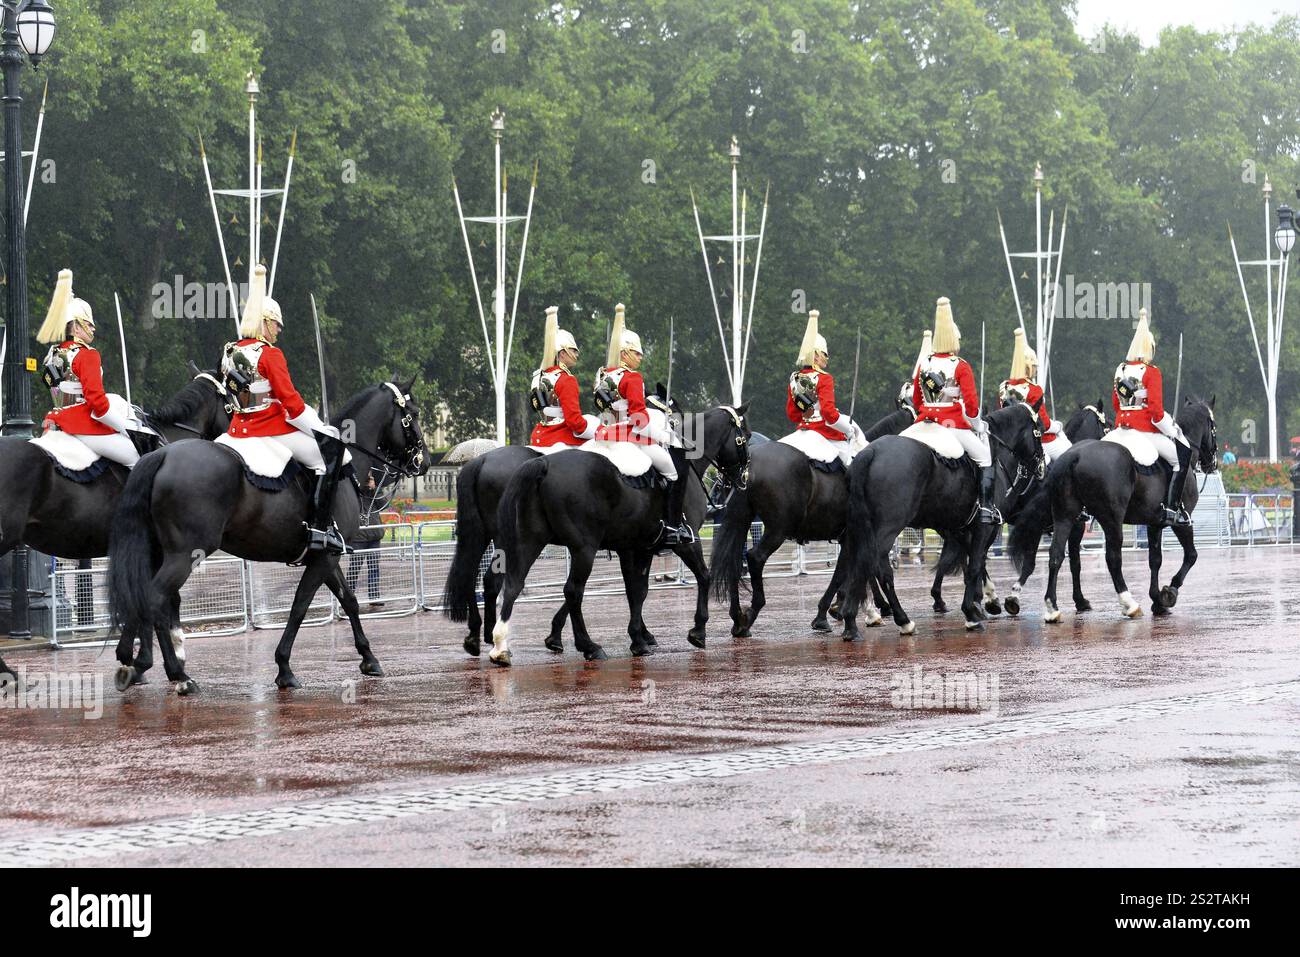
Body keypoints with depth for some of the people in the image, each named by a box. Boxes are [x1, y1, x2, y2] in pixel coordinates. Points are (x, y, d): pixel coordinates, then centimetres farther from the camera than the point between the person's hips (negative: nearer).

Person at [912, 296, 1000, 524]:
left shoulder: (923, 365, 8)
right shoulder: (961, 366, -8)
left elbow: (916, 401, 14)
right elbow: (971, 402, -11)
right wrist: (977, 425, 3)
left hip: (926, 424, 5)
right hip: (955, 426, -5)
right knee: (985, 460, 7)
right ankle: (986, 509, -3)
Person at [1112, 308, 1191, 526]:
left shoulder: (1120, 370, 8)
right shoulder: (1151, 372, -12)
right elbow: (1156, 409, -17)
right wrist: (1172, 432, -7)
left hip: (1121, 427, 7)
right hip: (1146, 431, -7)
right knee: (1181, 458, 2)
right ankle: (1171, 507, -6)